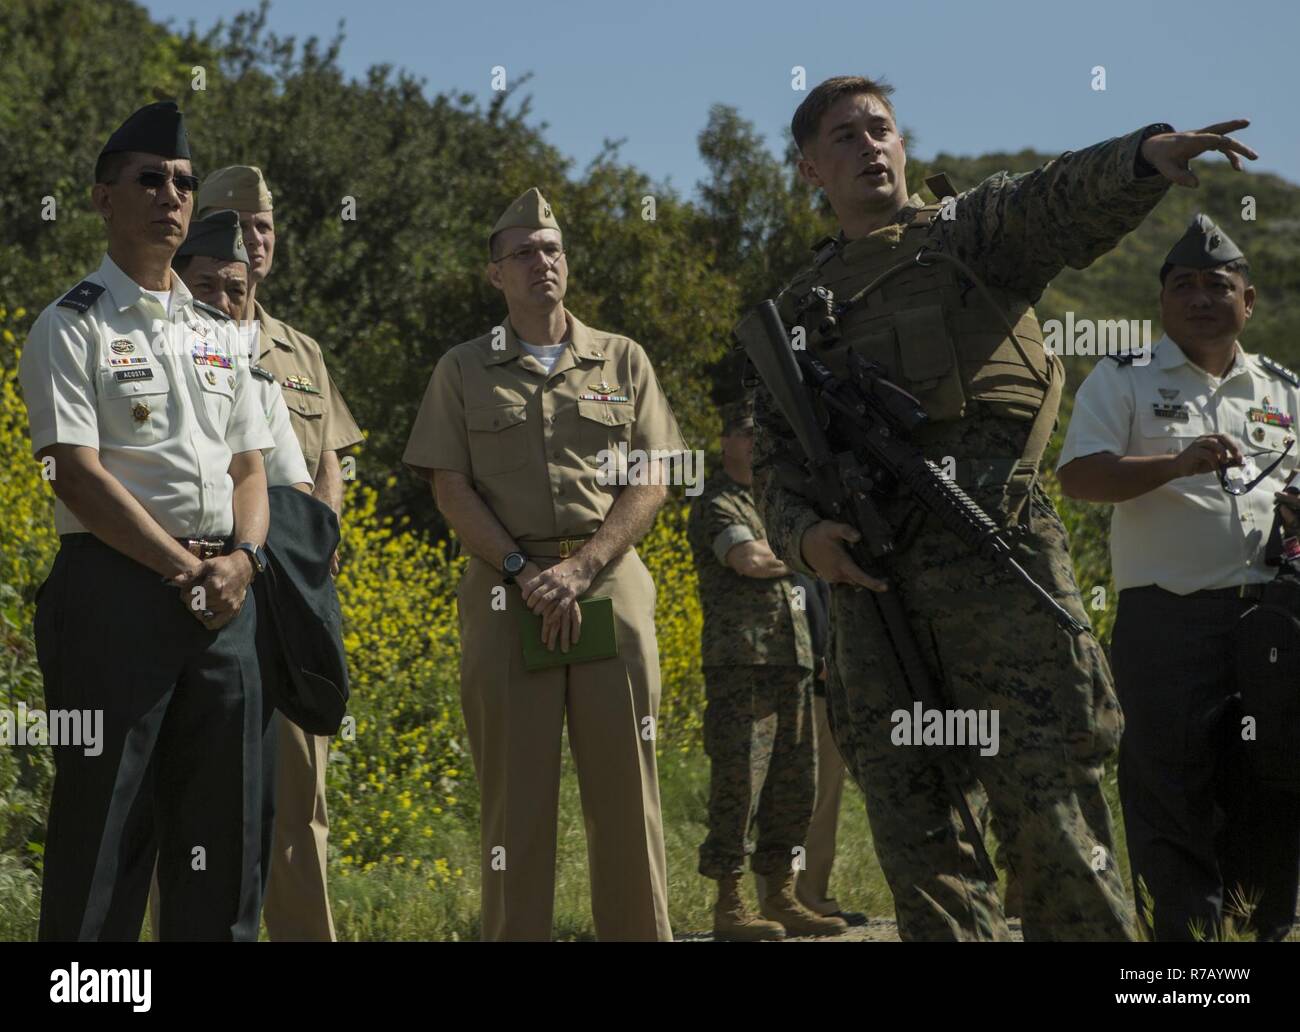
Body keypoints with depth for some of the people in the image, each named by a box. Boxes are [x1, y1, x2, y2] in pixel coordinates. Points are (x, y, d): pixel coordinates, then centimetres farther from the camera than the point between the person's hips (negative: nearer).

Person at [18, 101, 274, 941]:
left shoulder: (217, 336, 19)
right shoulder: (72, 327, -1)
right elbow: (76, 474, -11)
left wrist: (242, 557, -2)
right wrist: (185, 570, -13)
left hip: (224, 590, 6)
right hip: (117, 583, -6)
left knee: (223, 826, 6)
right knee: (104, 820, -4)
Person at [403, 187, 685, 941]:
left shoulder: (625, 361, 12)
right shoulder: (463, 371, 11)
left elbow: (652, 482, 4)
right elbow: (451, 488, 3)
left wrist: (581, 570, -9)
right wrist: (523, 573, -11)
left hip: (611, 585, 1)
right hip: (507, 594, -1)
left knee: (626, 785, -1)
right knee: (516, 790, -1)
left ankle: (641, 931, 5)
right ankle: (515, 934, 4)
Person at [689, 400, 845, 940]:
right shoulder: (717, 504, -2)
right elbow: (750, 559, -17)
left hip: (792, 657, 8)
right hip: (740, 658, -8)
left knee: (794, 780, 6)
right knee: (738, 777, -10)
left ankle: (781, 899, 12)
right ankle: (728, 905, -6)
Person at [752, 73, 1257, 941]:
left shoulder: (975, 230, 11)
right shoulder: (801, 308, 23)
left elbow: (1069, 201, -11)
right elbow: (774, 451, 18)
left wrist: (1148, 154, -34)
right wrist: (803, 533, -4)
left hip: (991, 552, -4)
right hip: (867, 576, 5)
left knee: (1050, 806, -9)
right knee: (910, 828, 4)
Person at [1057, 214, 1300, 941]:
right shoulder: (1123, 382, 5)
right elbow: (1078, 476, -8)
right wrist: (1178, 462, -21)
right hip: (1168, 620, -4)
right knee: (1174, 798, -6)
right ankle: (1189, 935, 0)